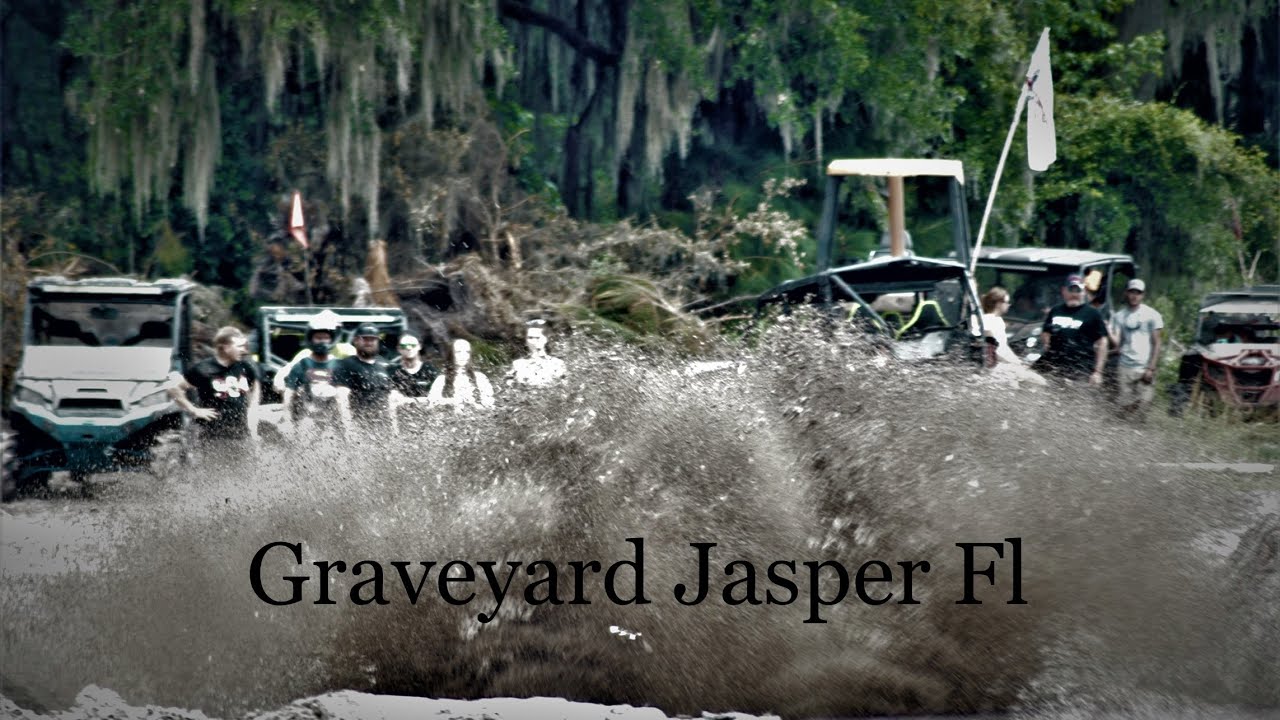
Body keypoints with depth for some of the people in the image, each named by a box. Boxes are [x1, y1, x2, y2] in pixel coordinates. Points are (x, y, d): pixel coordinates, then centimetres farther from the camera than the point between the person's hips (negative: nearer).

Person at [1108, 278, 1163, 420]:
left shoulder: (1151, 315, 1)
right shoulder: (1120, 315, 9)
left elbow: (1156, 344, 1)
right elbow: (1116, 342, 3)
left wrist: (1151, 369, -7)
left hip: (1144, 369, -2)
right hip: (1125, 368, 2)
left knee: (1140, 411, -9)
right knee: (1124, 408, -4)